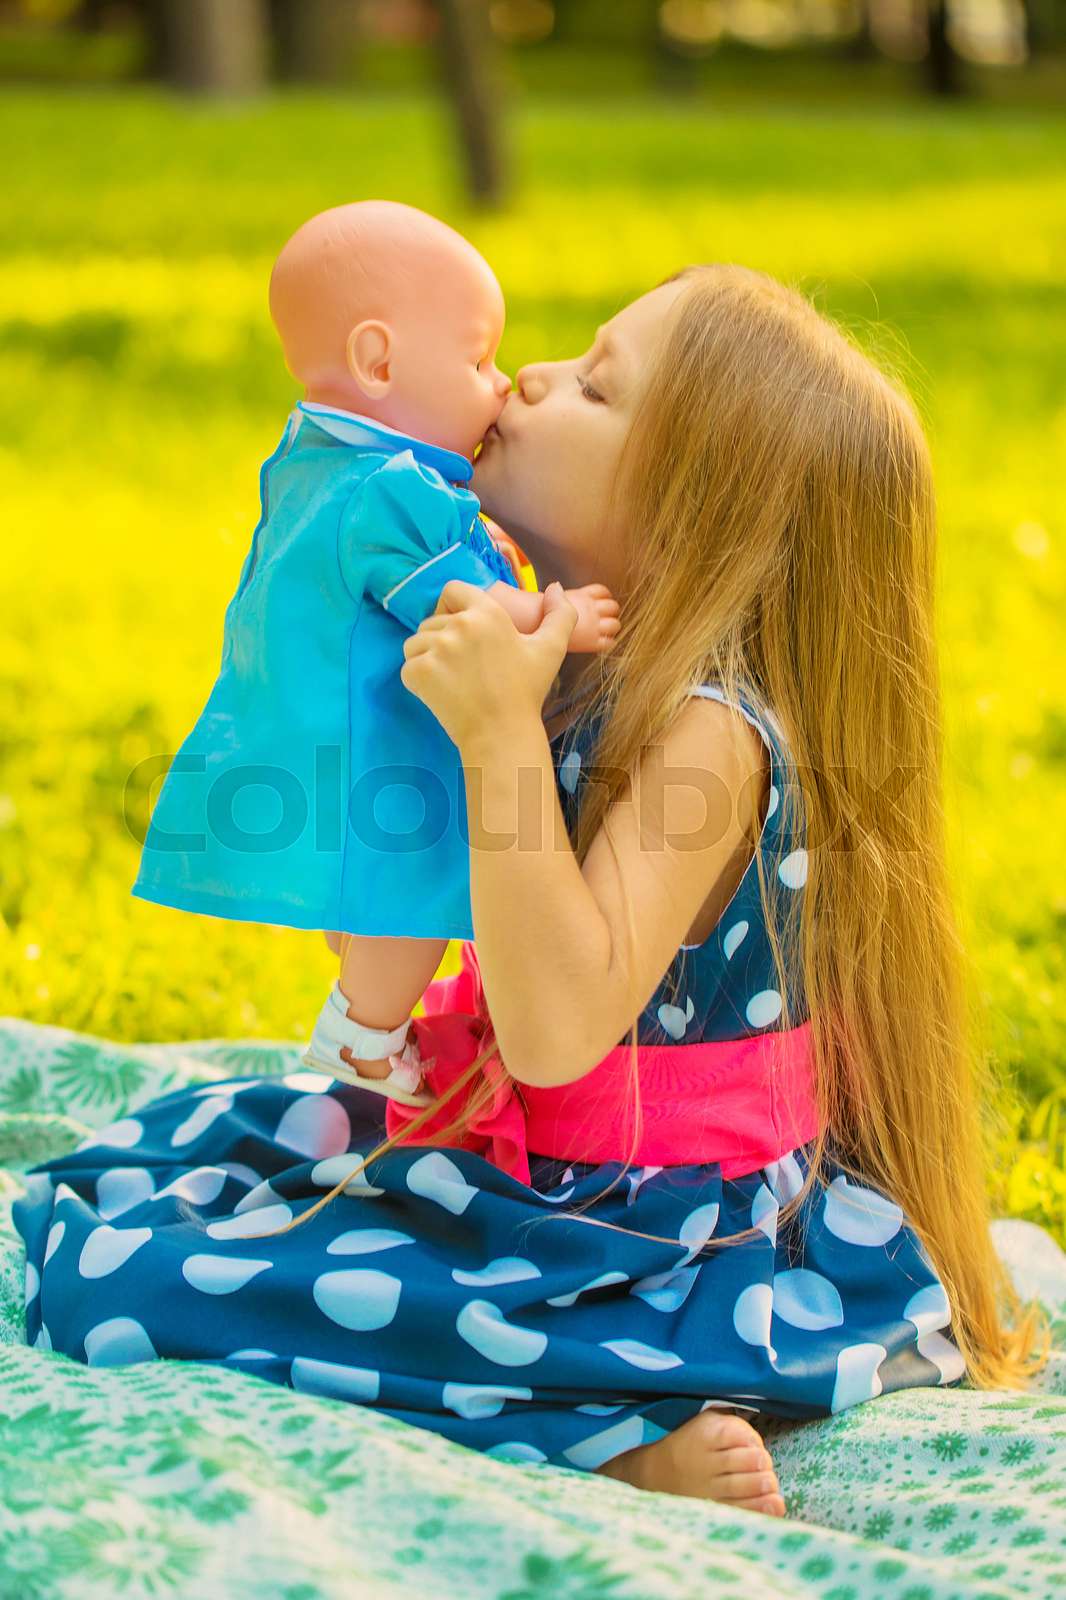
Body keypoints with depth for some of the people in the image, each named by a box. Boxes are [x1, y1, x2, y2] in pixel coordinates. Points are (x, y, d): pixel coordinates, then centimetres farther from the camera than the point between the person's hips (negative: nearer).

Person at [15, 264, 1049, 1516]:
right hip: (507, 1140, 10)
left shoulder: (707, 733, -23)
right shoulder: (585, 673, 4)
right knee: (120, 1170, 20)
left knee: (117, 1289, -18)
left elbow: (560, 1026, -33)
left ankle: (612, 1433, -16)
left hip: (632, 1240, -10)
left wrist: (499, 732, -31)